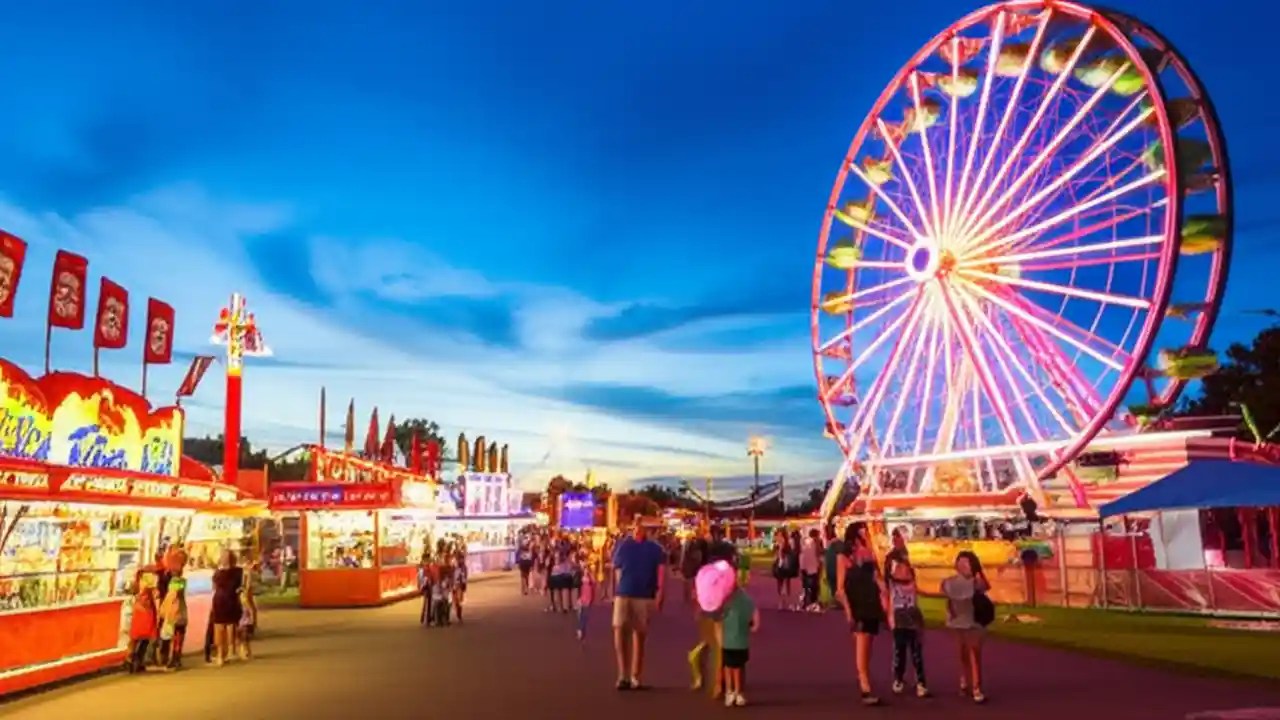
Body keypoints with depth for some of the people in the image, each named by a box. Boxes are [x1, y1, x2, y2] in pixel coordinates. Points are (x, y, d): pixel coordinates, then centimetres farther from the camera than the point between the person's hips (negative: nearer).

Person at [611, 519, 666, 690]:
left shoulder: (655, 549, 4)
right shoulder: (622, 546, 8)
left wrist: (660, 594, -7)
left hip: (645, 597, -1)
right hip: (623, 595, 1)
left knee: (639, 636, 2)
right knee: (620, 631, -8)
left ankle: (635, 677, 8)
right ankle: (623, 675, -1)